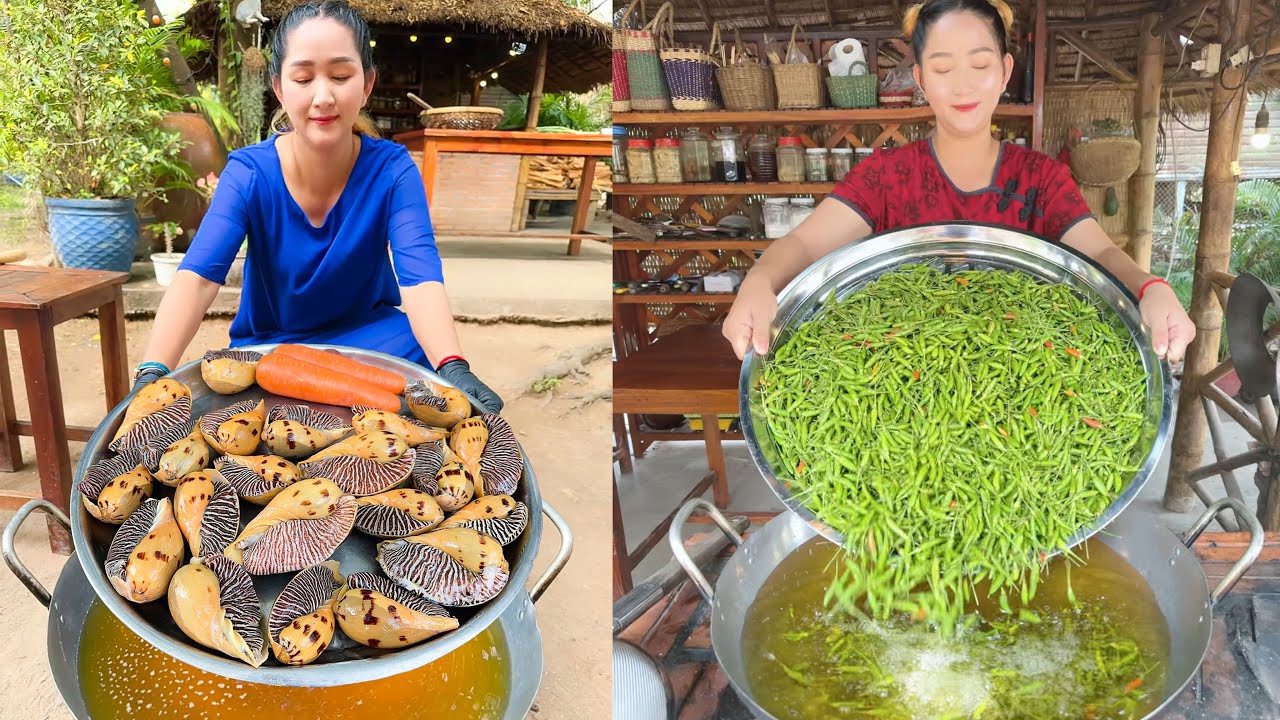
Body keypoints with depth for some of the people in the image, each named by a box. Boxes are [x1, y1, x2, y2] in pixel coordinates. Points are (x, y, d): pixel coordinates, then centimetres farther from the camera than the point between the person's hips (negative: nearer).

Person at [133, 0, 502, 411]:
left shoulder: (391, 170, -15)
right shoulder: (249, 173, -15)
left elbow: (420, 279, -28)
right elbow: (197, 277, -28)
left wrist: (454, 369, -48)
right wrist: (152, 375, -46)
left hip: (369, 340, 1)